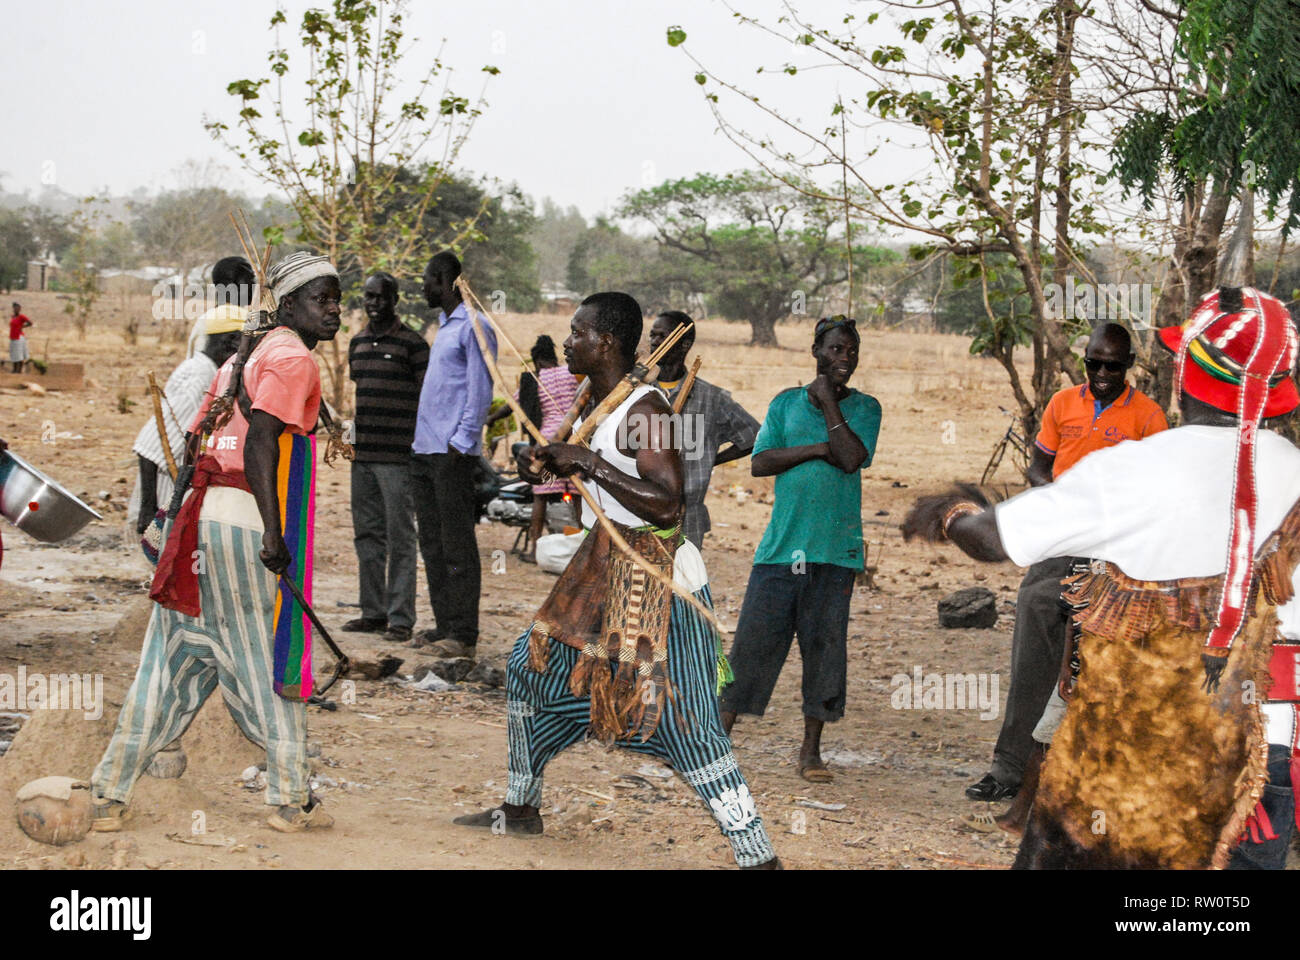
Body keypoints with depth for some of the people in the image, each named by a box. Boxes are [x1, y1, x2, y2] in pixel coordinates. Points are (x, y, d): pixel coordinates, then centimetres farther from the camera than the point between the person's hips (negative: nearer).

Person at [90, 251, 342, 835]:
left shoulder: (245, 356, 21)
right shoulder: (294, 359, -6)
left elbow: (195, 439, 21)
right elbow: (260, 440, -19)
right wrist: (273, 531, -24)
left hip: (201, 516, 8)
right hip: (248, 524, -8)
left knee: (170, 664, 10)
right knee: (275, 660, 3)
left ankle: (109, 796, 10)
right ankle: (291, 801, 11)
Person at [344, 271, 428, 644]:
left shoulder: (412, 344, -4)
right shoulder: (357, 343, 16)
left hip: (397, 456, -7)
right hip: (362, 455, 7)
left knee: (400, 538, -5)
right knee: (367, 534, 10)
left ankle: (401, 618, -2)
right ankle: (373, 612, 18)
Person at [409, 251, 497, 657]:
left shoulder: (473, 327, -9)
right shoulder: (443, 325, 19)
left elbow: (480, 391, -13)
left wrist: (460, 443, -18)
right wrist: (422, 441, 16)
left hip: (452, 453, -9)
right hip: (425, 450, 9)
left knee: (457, 546, -6)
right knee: (432, 543, 11)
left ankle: (464, 635, -4)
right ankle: (444, 624, 17)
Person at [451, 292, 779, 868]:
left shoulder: (644, 409, -19)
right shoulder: (597, 401, 10)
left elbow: (667, 503, -29)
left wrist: (587, 462, -26)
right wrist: (549, 465, 9)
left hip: (656, 579, -10)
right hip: (601, 573, 10)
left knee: (682, 723, -14)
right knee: (532, 667, 20)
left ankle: (758, 856, -12)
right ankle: (521, 809, 37)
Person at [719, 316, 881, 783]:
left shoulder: (864, 407, 8)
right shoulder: (786, 402, 11)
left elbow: (851, 458, -10)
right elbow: (759, 462, 0)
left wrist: (828, 400, -6)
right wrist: (818, 449, -9)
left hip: (834, 550, 0)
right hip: (780, 546, 0)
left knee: (825, 646, 1)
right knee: (753, 639, -1)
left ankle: (811, 749, 11)